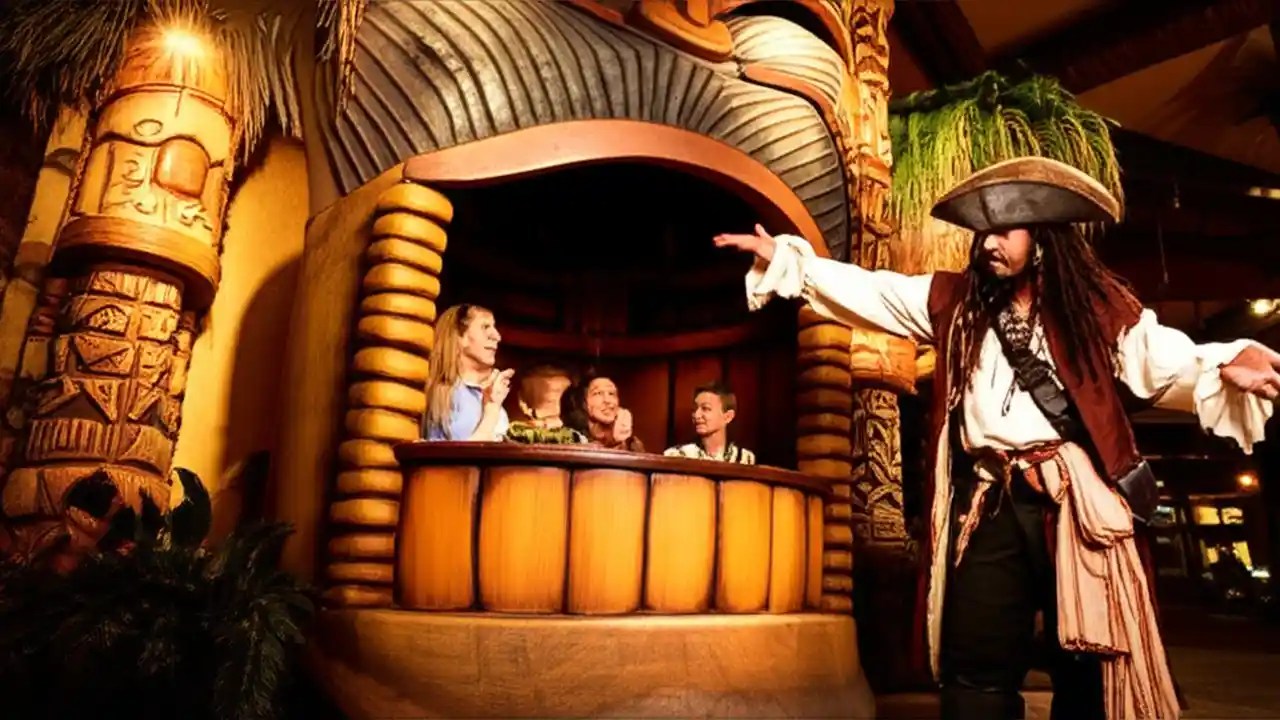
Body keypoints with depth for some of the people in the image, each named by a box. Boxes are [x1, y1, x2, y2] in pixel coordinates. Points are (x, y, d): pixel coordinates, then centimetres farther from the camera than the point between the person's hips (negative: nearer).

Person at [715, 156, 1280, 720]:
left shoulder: (1098, 305, 5)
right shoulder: (953, 300, 11)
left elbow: (1169, 366, -2)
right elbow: (866, 291, 10)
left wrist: (1225, 367, -25)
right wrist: (782, 256, 6)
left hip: (1079, 502, -1)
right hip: (987, 507, 2)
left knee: (1092, 667, 10)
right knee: (978, 670, 8)